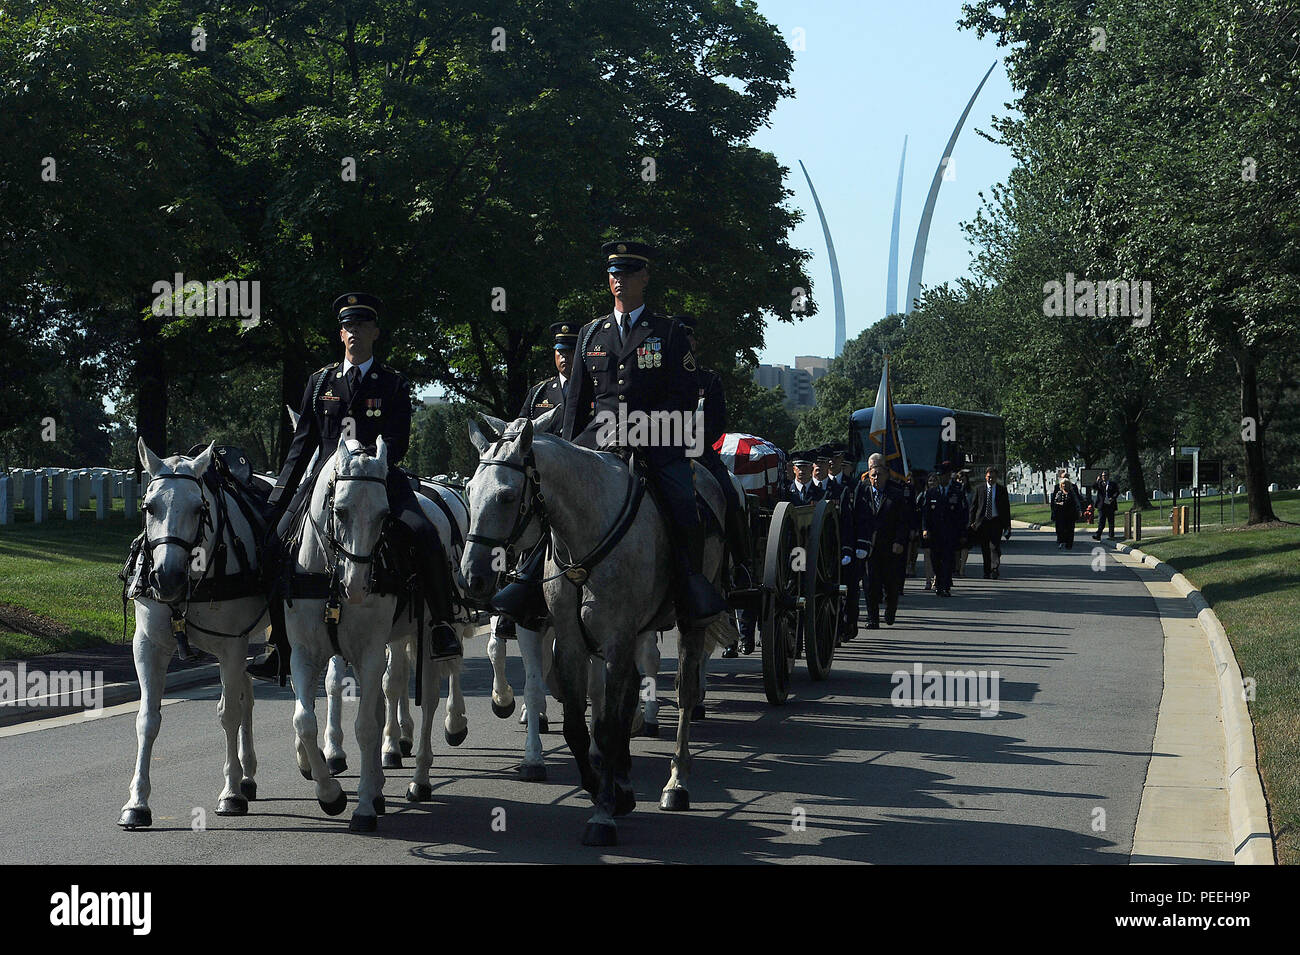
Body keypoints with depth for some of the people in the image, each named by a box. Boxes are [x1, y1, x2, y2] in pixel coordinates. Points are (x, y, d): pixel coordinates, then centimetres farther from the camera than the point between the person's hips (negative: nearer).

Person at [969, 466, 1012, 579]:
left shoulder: (1002, 490, 6)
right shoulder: (979, 488, 8)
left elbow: (1006, 508, 8)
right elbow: (973, 506, 9)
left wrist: (1007, 524, 3)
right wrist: (972, 522, 2)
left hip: (996, 522, -2)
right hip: (982, 521, 2)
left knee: (994, 546, -14)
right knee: (985, 548, 5)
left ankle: (995, 570, -20)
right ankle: (987, 571, 13)